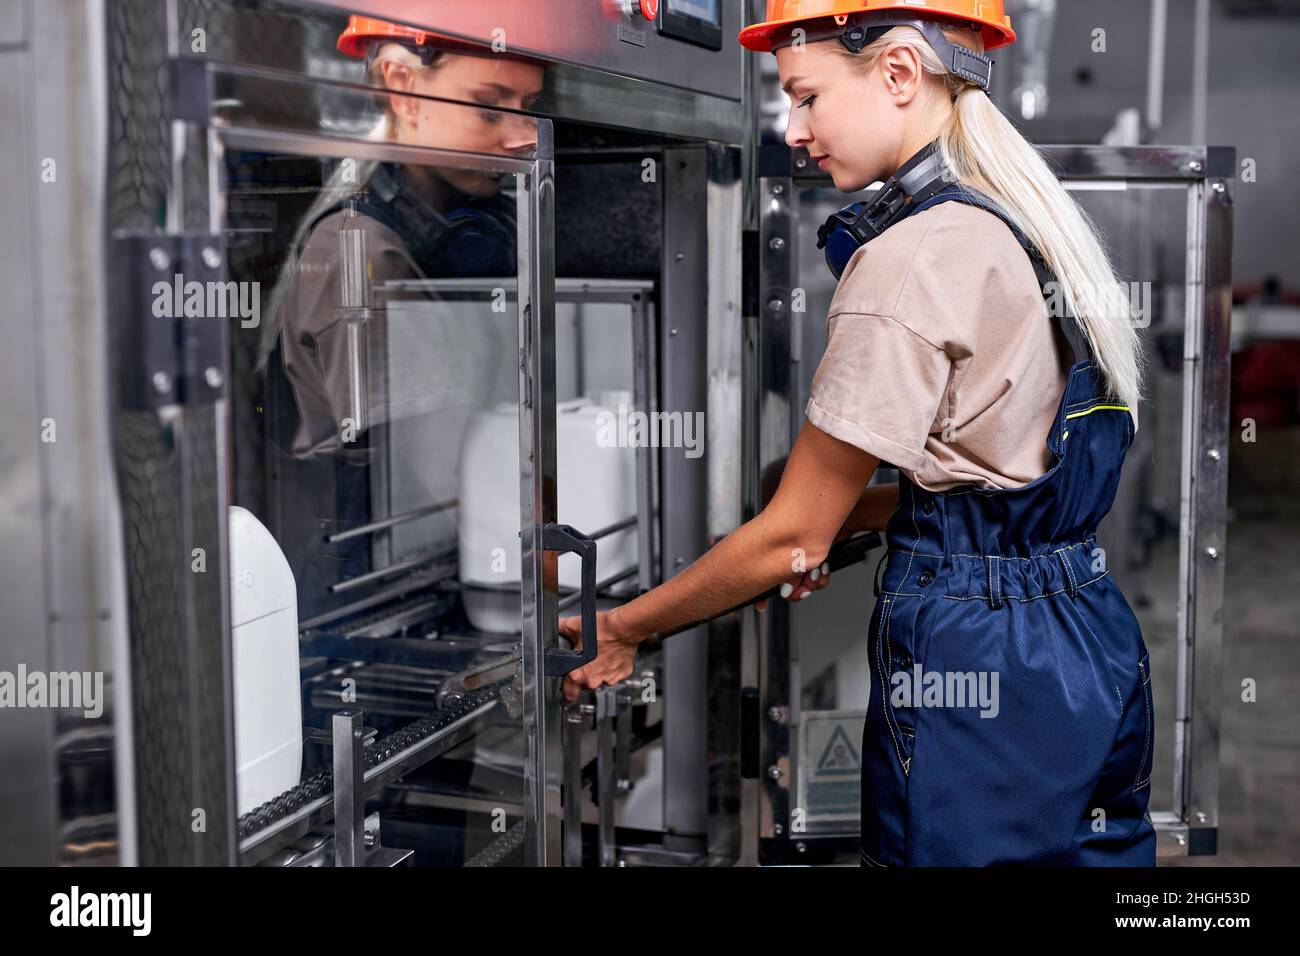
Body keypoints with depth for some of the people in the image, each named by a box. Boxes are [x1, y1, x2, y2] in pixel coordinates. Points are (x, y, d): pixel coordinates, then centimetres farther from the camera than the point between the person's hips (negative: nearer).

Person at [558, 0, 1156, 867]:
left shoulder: (914, 257, -19)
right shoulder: (1034, 219, 9)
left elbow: (790, 539, -14)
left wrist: (622, 630, -2)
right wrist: (847, 515, 9)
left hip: (979, 668, -9)